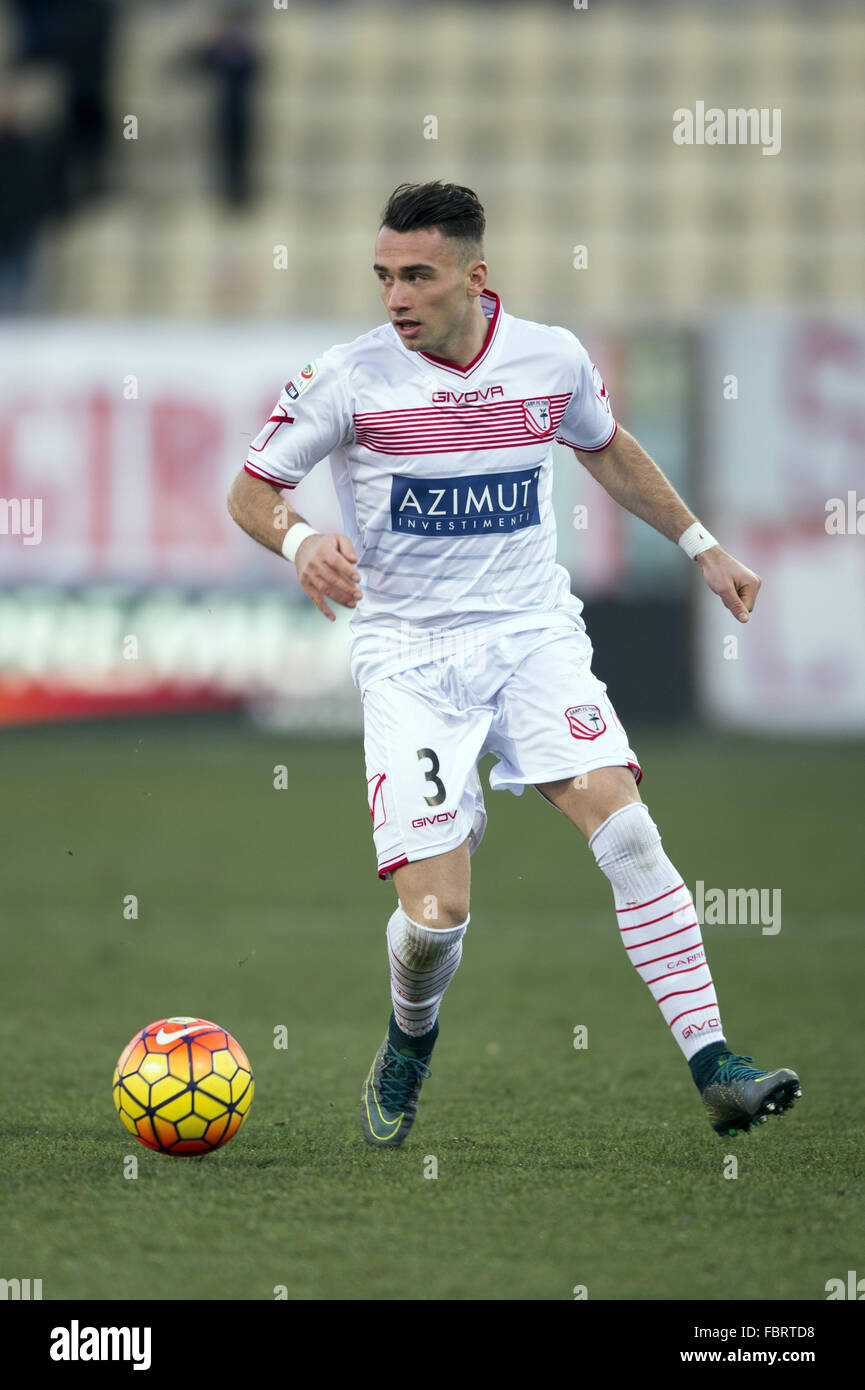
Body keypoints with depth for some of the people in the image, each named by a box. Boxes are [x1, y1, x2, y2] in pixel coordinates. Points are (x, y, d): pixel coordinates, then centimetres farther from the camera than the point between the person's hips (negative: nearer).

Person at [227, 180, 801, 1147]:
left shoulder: (553, 358, 1)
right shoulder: (349, 378, -8)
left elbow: (607, 449, 23)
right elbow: (250, 490, 1)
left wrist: (699, 544, 24)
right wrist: (299, 541, -20)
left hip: (535, 634, 2)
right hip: (408, 658, -2)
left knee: (621, 819, -22)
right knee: (436, 912, -13)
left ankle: (712, 1066, -22)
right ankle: (409, 1044, 22)